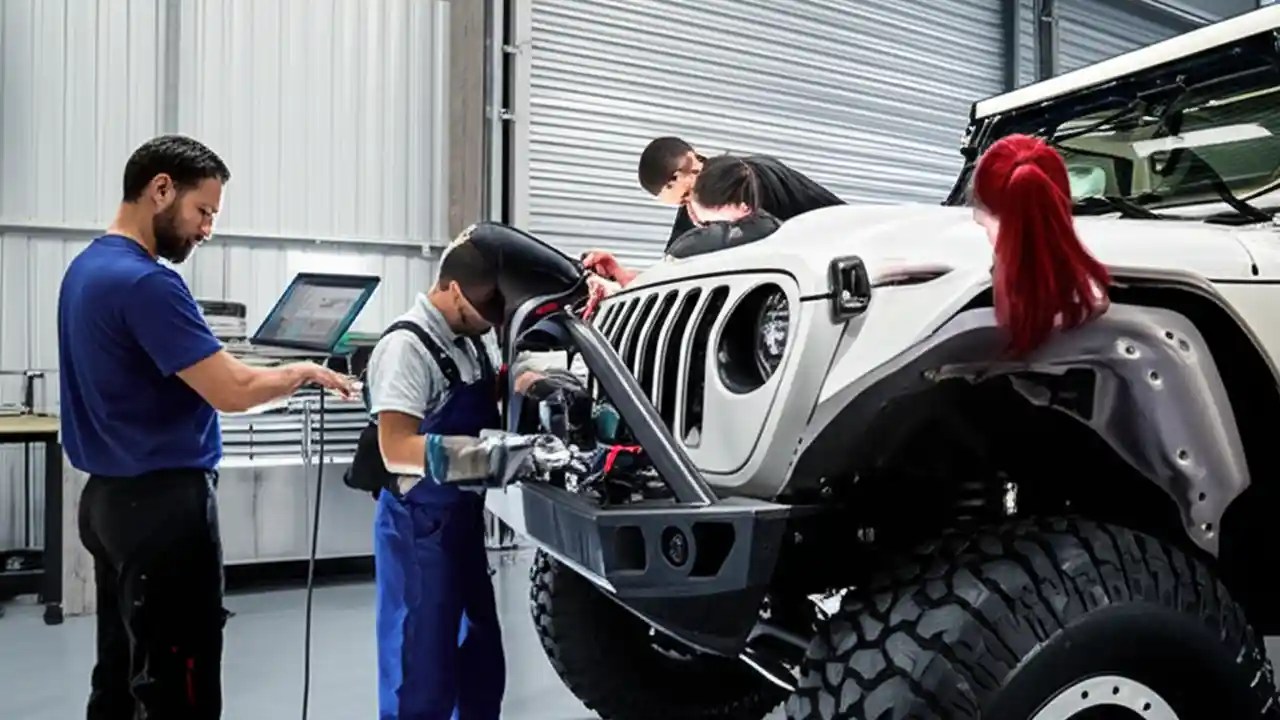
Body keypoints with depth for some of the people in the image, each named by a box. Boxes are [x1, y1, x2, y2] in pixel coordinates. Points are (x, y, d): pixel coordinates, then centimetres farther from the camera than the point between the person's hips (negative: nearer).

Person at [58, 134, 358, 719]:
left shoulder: (86, 267, 11)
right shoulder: (144, 282, -20)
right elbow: (232, 390, -24)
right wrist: (304, 372, -7)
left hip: (109, 496, 10)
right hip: (163, 505, -10)